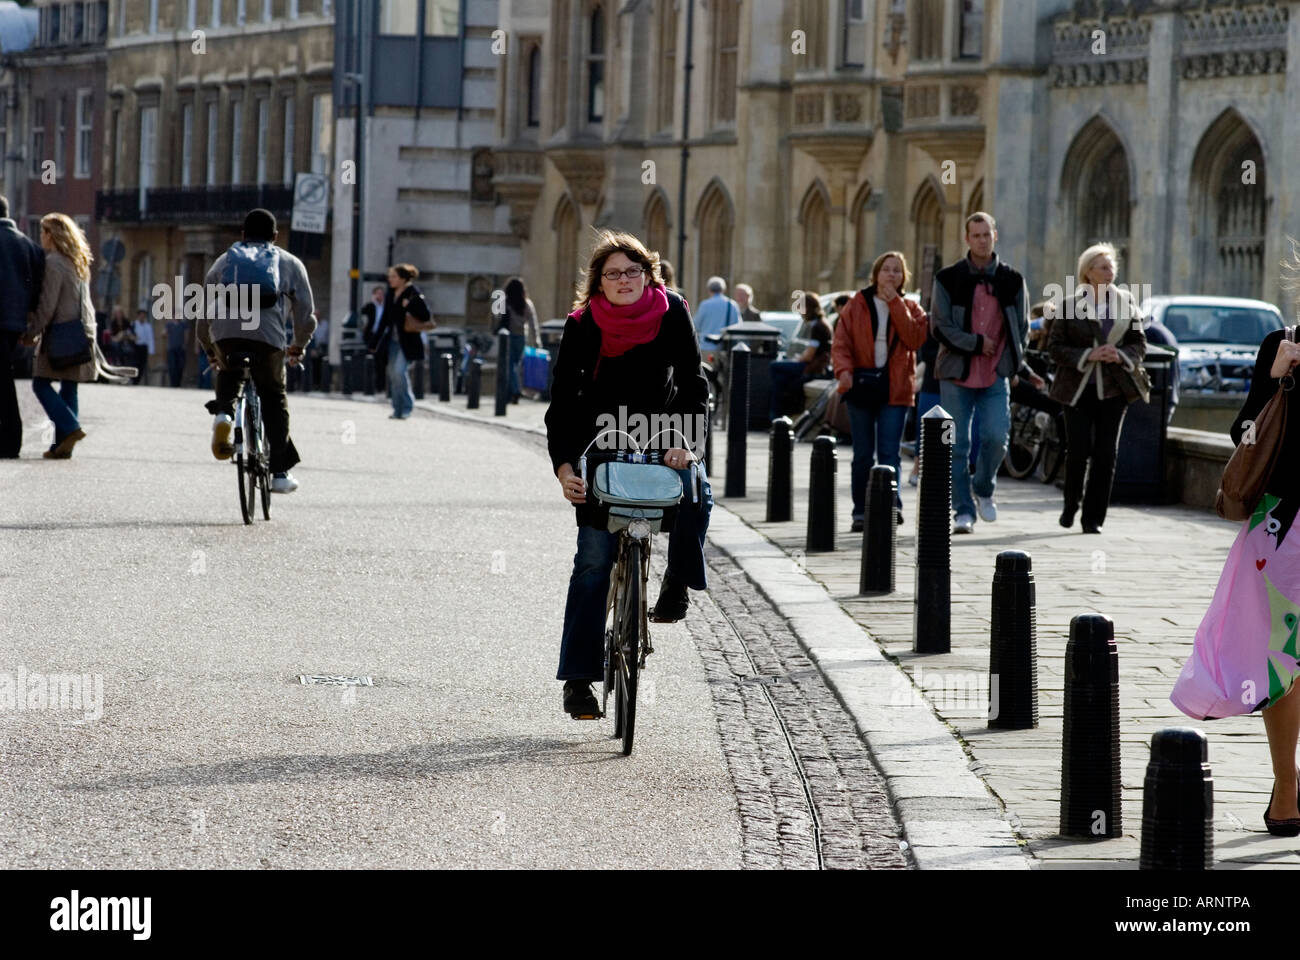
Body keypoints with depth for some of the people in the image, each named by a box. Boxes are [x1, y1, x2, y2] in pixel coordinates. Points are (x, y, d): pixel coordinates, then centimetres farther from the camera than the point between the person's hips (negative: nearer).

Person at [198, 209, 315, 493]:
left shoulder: (224, 260, 30)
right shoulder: (290, 263, 26)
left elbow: (203, 314, 29)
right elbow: (306, 315, 21)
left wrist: (209, 351, 43)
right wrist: (298, 347, 38)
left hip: (225, 330, 1)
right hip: (268, 334, -1)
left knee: (228, 373, 33)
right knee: (274, 398, 16)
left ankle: (223, 413, 2)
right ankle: (280, 472, 10)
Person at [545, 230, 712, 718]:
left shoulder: (671, 313, -13)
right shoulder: (583, 326, -15)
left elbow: (693, 382, -15)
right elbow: (562, 399, -18)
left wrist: (686, 442, -31)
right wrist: (564, 466, -31)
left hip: (659, 432, 1)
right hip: (598, 439, -1)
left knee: (696, 494, -30)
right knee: (594, 558, -8)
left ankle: (677, 583, -3)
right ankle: (578, 677, -5)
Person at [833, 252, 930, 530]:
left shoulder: (910, 308, 8)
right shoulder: (857, 305, 7)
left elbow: (914, 339, -9)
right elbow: (841, 343, 1)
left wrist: (895, 304, -10)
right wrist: (844, 369, -18)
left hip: (895, 389, -1)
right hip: (862, 386, 1)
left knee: (889, 452, -11)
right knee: (863, 454, 4)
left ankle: (891, 504, -19)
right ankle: (861, 512, 9)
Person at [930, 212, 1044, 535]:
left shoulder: (1012, 281, 8)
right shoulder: (948, 279, 1)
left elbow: (1021, 329, 16)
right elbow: (940, 327, -5)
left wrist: (1018, 367, 7)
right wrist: (977, 343, -11)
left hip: (996, 376, 1)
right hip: (956, 375, -1)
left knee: (996, 437, -13)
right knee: (958, 445, -2)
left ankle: (983, 489, 15)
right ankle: (963, 510, 6)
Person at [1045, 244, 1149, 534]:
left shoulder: (1126, 302, 5)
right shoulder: (1069, 306, -3)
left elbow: (1139, 343, 9)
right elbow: (1055, 347, -4)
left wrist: (1121, 355, -12)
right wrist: (1088, 356, -17)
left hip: (1114, 389, 2)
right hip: (1078, 389, -2)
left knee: (1105, 454, -2)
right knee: (1078, 451, -5)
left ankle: (1093, 518, 6)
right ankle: (1071, 505, 20)